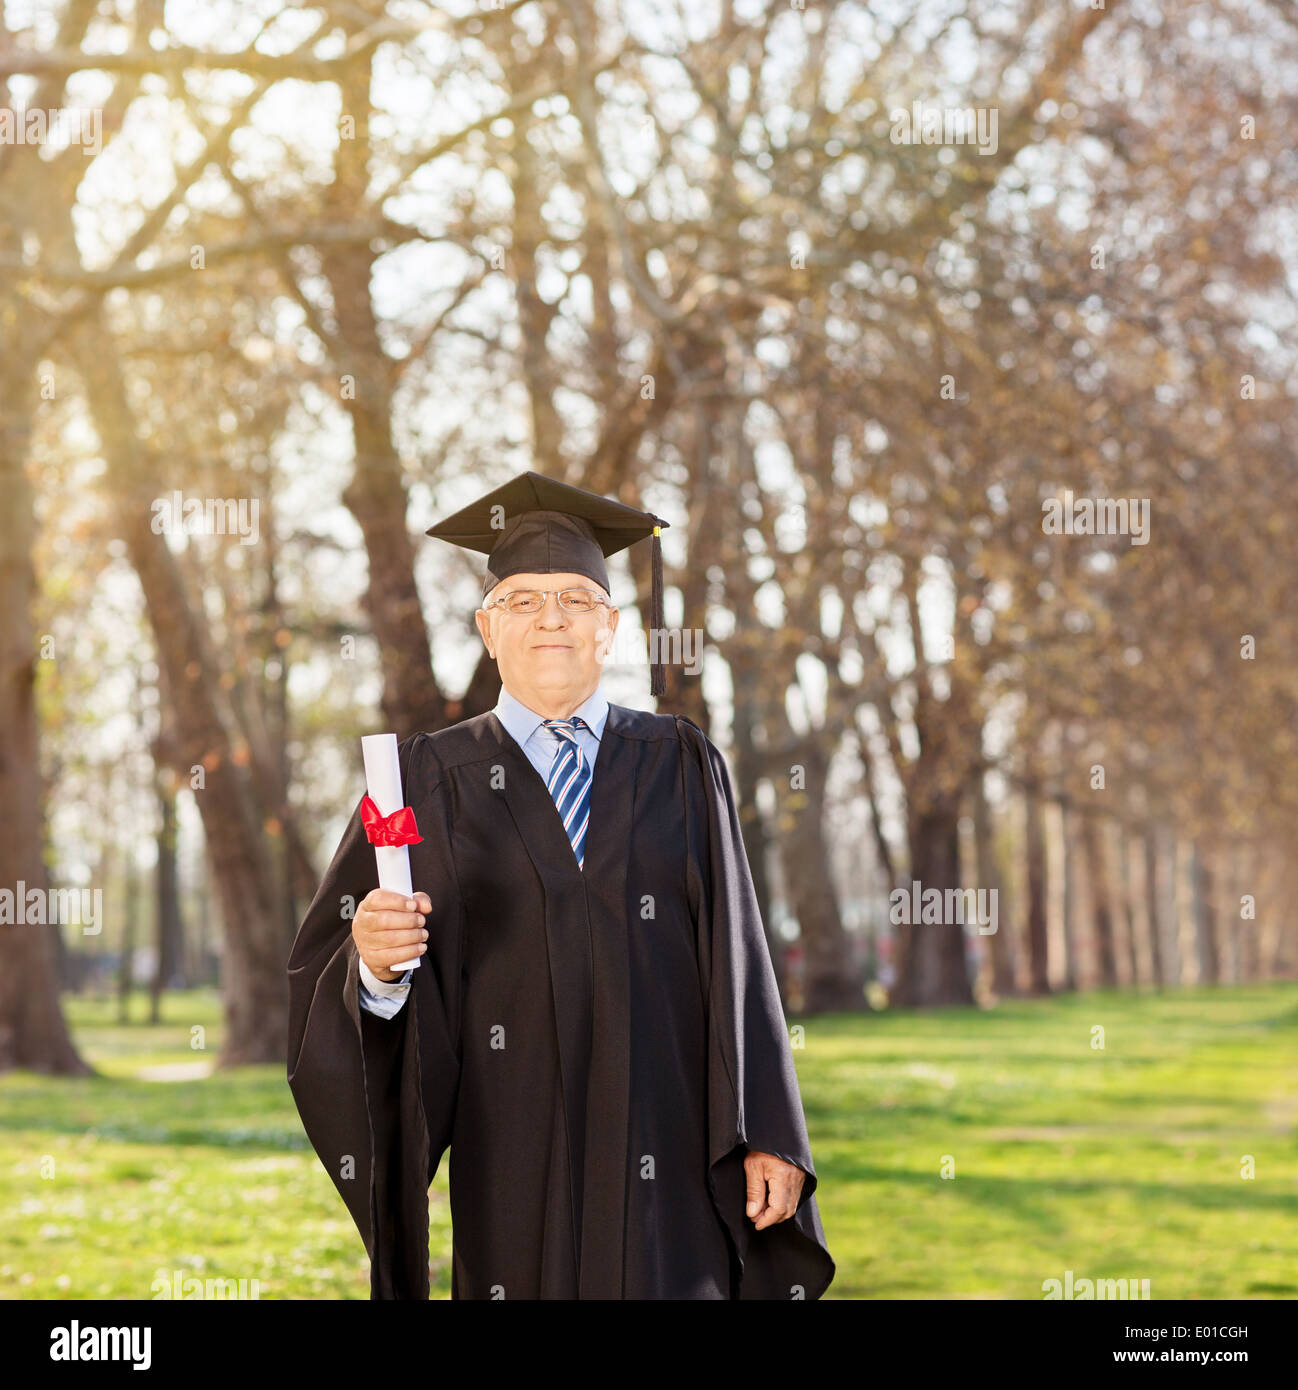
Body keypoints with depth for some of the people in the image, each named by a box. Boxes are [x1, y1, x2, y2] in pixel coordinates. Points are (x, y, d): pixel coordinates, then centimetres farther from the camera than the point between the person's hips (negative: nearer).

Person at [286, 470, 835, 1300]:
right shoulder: (433, 783, 5)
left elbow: (737, 959, 3)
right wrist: (377, 962, -23)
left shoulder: (681, 768, 8)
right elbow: (331, 975, 0)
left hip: (671, 1172, 1)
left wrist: (768, 1137, -2)